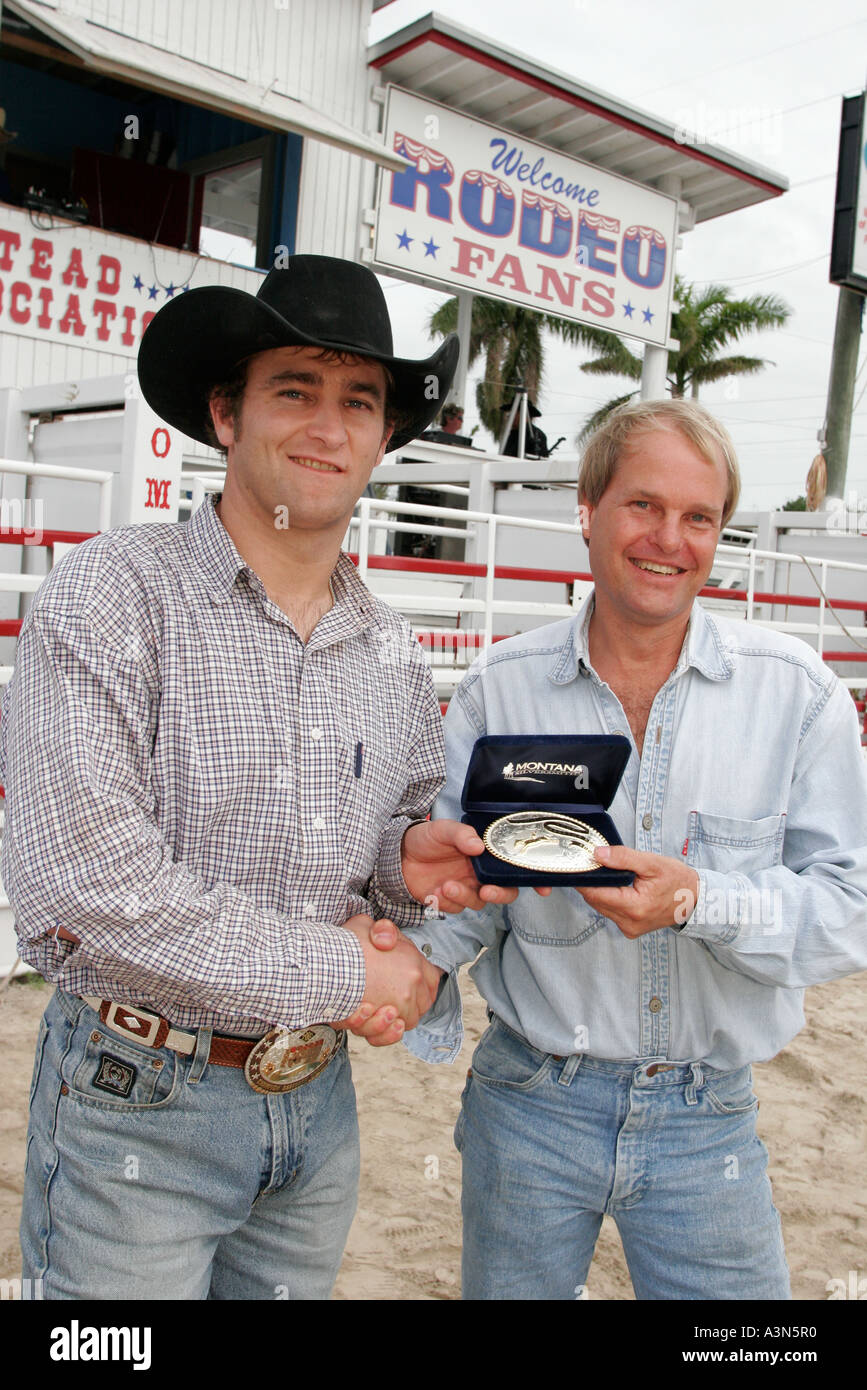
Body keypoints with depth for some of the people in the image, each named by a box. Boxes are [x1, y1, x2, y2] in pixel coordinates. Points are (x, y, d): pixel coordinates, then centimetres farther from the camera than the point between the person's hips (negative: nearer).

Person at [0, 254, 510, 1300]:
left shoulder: (391, 653, 3)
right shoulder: (113, 593, -16)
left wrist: (410, 862, -10)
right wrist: (344, 975, -18)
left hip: (318, 1102, 6)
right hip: (136, 1107, -5)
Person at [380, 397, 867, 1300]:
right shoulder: (500, 687, -4)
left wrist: (700, 901, -25)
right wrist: (415, 963, -22)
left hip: (708, 1123, 0)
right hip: (530, 1105, 1)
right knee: (509, 1289, 17)